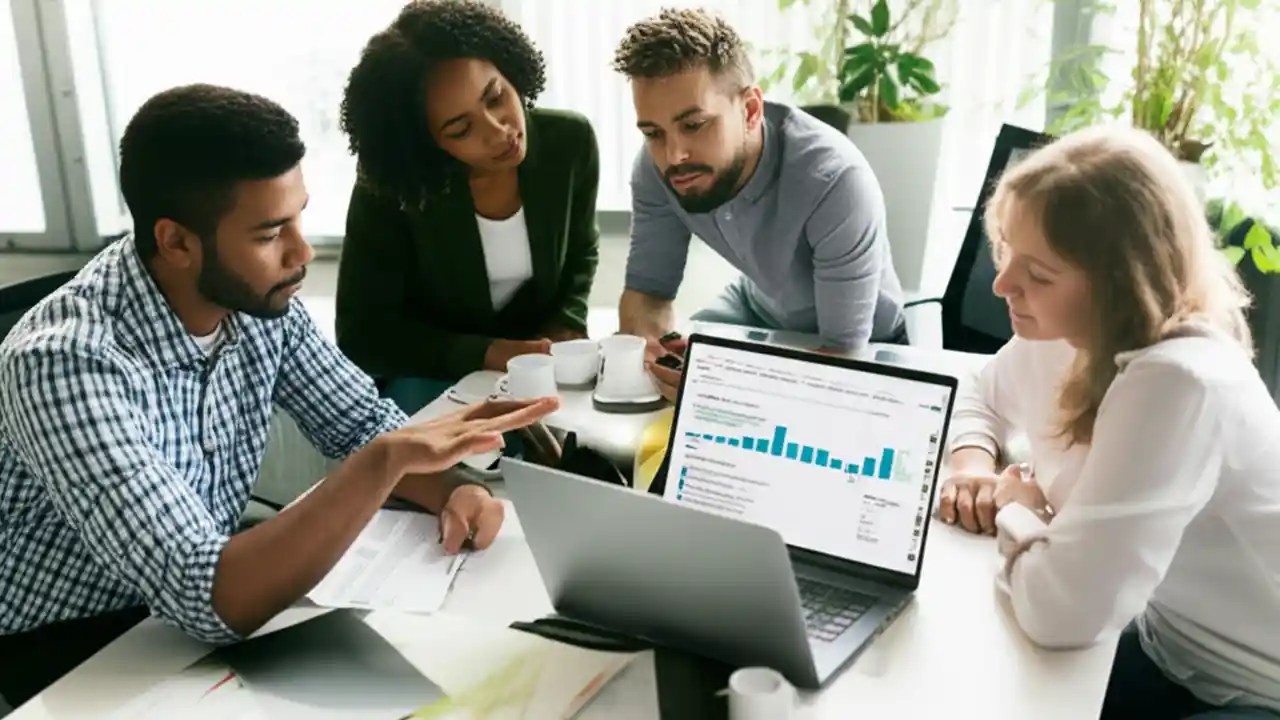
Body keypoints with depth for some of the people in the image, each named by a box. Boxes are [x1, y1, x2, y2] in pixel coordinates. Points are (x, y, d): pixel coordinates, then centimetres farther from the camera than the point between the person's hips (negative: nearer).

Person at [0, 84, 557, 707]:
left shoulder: (255, 299, -11)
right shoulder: (66, 362, -32)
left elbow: (362, 421, 0)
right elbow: (210, 603, -39)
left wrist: (452, 491, -20)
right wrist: (388, 460, -44)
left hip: (182, 619, 6)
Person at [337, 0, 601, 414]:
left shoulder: (570, 142, -11)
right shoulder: (388, 190, -23)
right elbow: (362, 334, -15)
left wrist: (565, 327, -10)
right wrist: (486, 352, -26)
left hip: (535, 363, 3)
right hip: (426, 373, -3)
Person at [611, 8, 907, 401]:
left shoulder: (836, 181, -39)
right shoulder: (657, 165, -23)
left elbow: (844, 350, -35)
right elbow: (647, 289, -14)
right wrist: (646, 349, -38)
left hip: (858, 346, -4)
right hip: (759, 307, 4)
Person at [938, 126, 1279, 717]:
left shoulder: (1181, 386, -34)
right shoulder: (1063, 332, -7)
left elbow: (1060, 609, -40)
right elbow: (980, 398, 16)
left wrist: (1016, 509, -19)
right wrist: (973, 466, -7)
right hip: (1165, 648, 7)